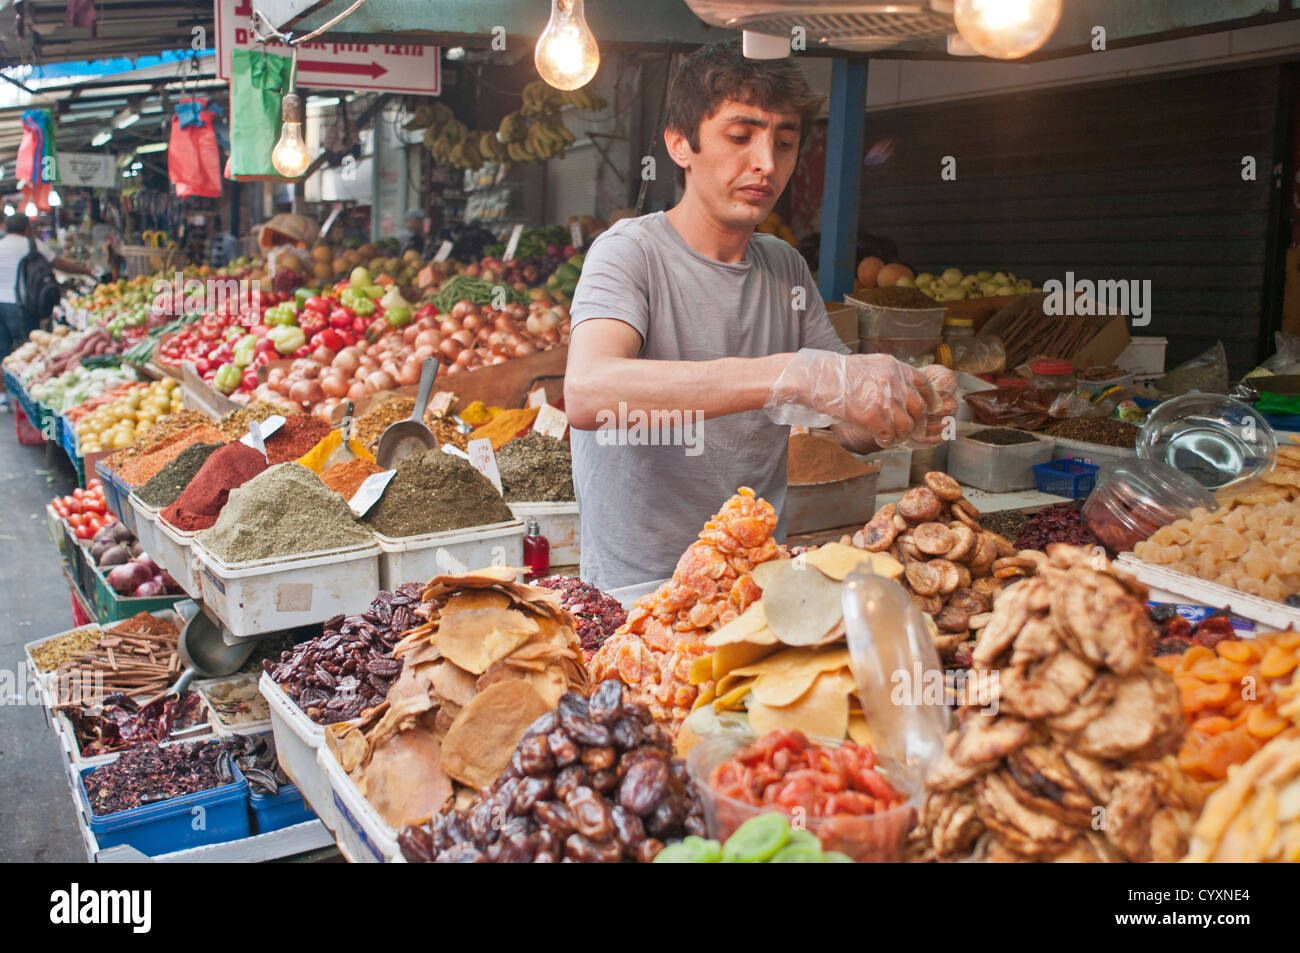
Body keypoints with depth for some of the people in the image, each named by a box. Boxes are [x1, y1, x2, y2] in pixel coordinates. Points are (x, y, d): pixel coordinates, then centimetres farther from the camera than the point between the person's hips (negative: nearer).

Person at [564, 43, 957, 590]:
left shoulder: (786, 268, 10)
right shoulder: (631, 251, -9)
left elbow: (853, 431, 11)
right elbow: (587, 392, -30)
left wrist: (907, 406, -12)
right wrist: (798, 375, -35)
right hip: (639, 586, -6)